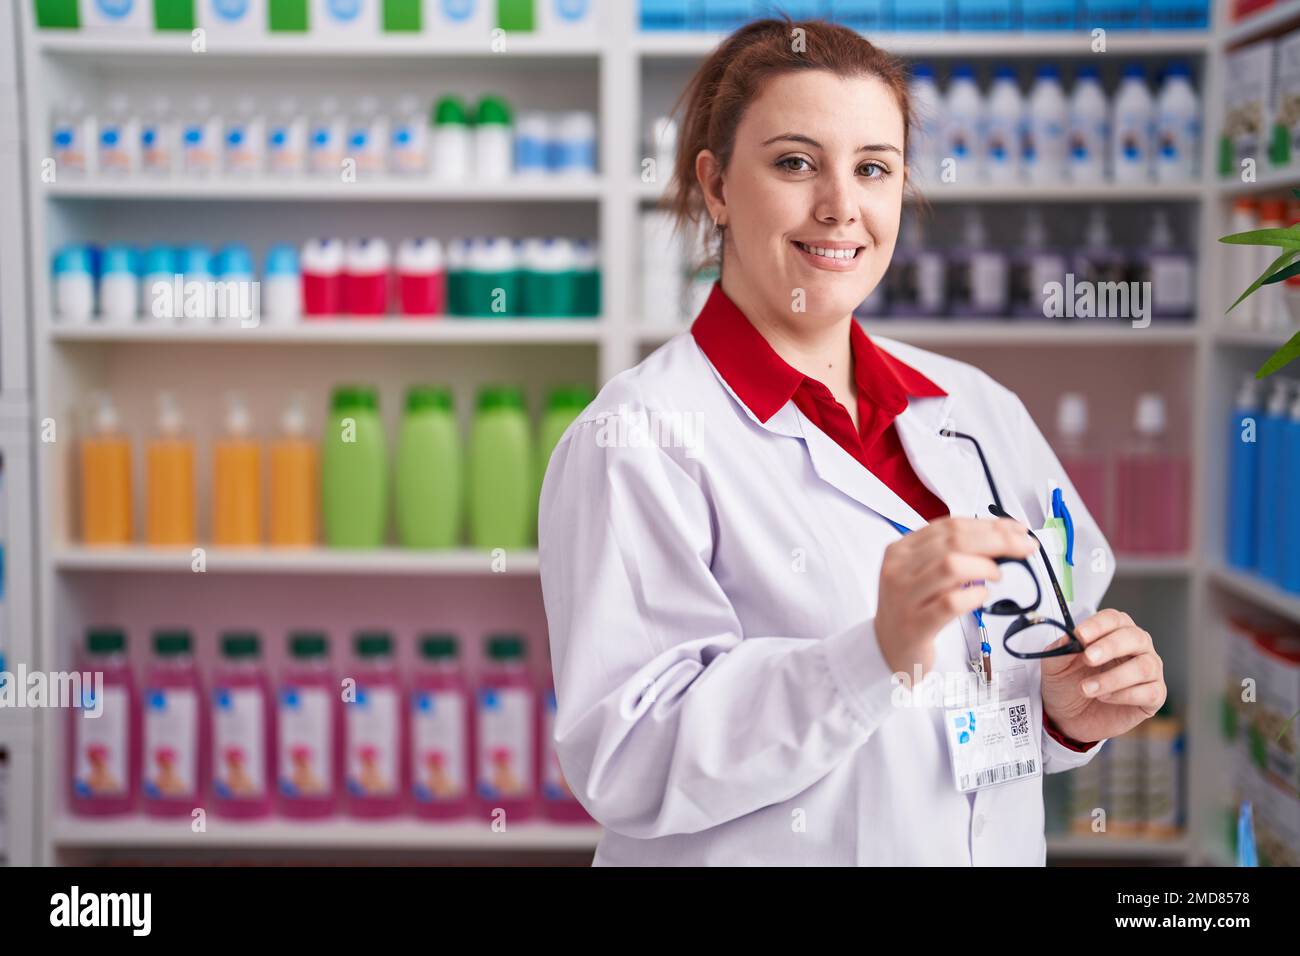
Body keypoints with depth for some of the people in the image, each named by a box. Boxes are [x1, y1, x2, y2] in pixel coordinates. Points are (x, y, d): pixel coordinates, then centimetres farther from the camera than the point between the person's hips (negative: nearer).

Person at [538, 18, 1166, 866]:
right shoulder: (636, 439, -18)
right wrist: (878, 653, -33)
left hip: (1002, 844, 5)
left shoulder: (980, 410, 1)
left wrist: (1069, 713, -13)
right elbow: (624, 763, -25)